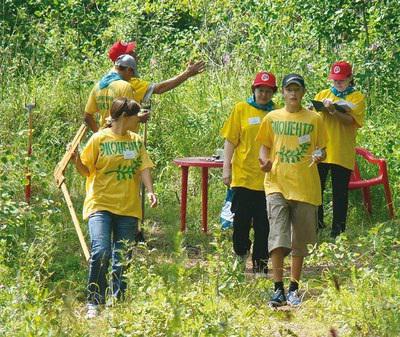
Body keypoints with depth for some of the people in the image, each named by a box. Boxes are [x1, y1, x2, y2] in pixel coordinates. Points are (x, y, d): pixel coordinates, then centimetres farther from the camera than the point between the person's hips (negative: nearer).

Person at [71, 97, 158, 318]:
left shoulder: (136, 141, 12)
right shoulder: (99, 139, -1)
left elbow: (144, 168, 6)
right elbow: (86, 170, 2)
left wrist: (150, 191, -11)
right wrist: (76, 161, -19)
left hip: (128, 208, 4)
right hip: (101, 205, -4)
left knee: (122, 259, 5)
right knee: (100, 252, -19)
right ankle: (94, 302, -10)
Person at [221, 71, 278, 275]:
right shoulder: (241, 109, 3)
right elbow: (230, 140, 3)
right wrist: (226, 168, -4)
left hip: (268, 179, 1)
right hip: (243, 176, -1)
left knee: (264, 224, 2)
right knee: (241, 220, 3)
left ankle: (260, 263, 10)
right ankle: (240, 252, 25)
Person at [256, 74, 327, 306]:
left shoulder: (314, 119, 6)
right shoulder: (272, 118, 9)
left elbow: (321, 150, 9)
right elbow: (265, 146, 15)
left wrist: (319, 156, -14)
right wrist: (265, 161, -6)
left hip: (305, 186, 0)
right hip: (277, 183, 0)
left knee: (300, 240, 6)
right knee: (278, 237, -11)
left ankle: (294, 289, 15)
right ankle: (278, 289, -10)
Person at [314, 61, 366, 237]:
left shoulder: (357, 97, 5)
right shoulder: (322, 95, 15)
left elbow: (352, 120, -11)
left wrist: (333, 111, -26)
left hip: (342, 154, -3)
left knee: (340, 194, 1)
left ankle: (337, 232, 5)